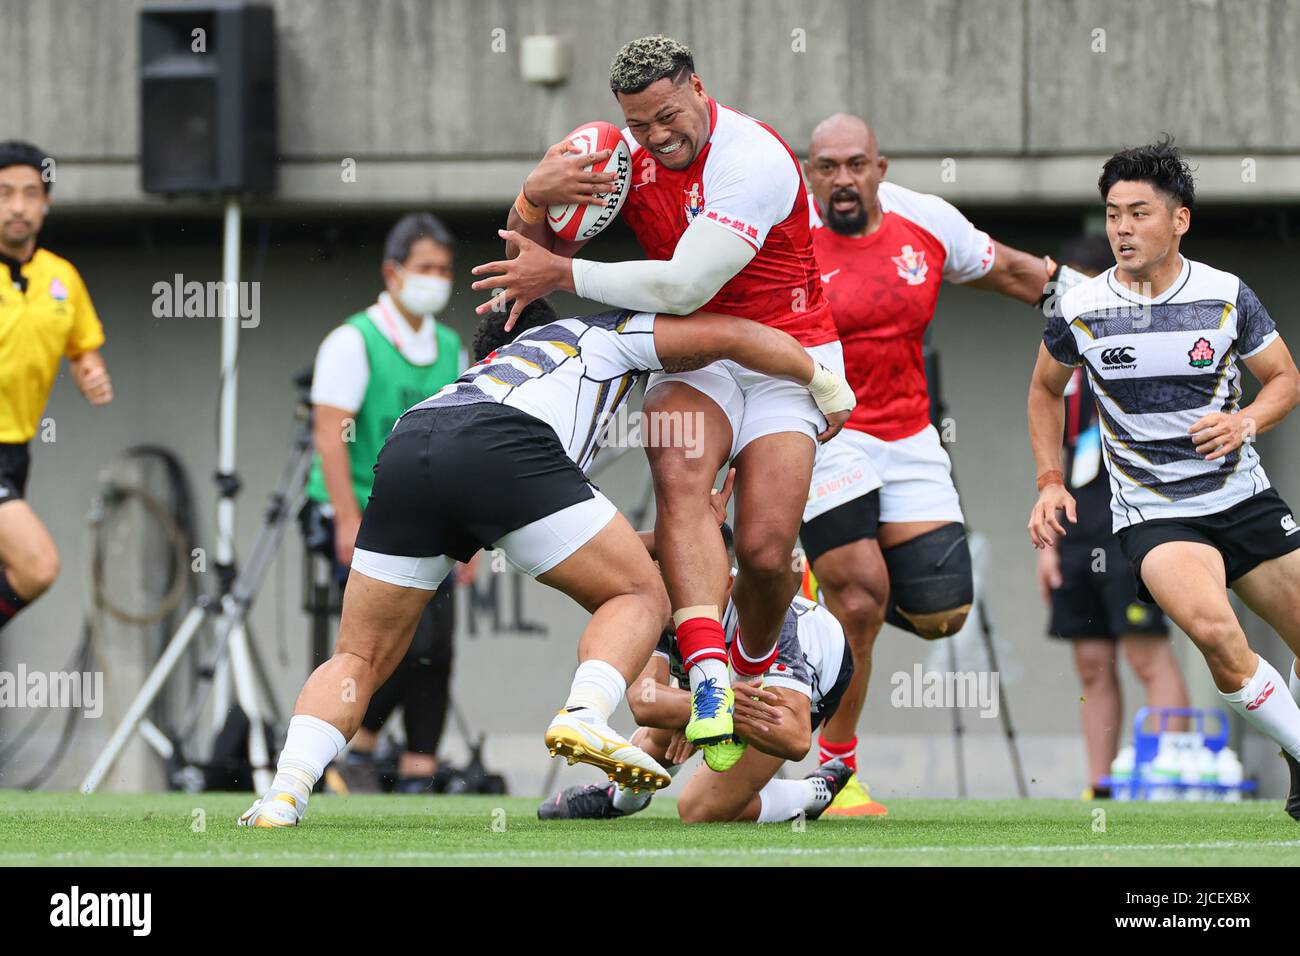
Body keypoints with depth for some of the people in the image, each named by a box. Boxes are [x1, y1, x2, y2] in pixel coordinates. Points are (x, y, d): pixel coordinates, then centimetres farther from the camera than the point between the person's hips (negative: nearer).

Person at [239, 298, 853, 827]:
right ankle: (585, 716, -18)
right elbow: (736, 336, 26)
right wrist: (825, 386, 39)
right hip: (499, 447, -5)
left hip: (405, 446, 5)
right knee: (638, 598, 11)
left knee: (359, 659, 16)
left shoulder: (491, 369, 46)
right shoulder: (612, 334, 35)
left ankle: (286, 791, -8)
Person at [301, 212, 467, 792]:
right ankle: (357, 742, 0)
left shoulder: (451, 348, 13)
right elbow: (331, 435, -13)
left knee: (436, 647, -4)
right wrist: (349, 521, -20)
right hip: (364, 518, -6)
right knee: (406, 638, -18)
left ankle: (419, 770, 2)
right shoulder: (354, 342, -7)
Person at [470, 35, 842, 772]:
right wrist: (537, 196, -20)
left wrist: (560, 274, -24)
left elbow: (683, 287, -29)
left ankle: (756, 666, 20)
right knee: (680, 474, -29)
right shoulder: (626, 156, -2)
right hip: (694, 355, 4)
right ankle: (709, 677, -42)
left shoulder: (754, 161, -24)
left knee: (766, 550, -15)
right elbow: (539, 251, 5)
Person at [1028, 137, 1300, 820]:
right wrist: (1051, 482, 6)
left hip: (1244, 498, 3)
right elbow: (1046, 388, 14)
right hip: (1151, 514, -3)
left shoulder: (1226, 296, -5)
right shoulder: (1078, 311, -5)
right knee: (1214, 630, -30)